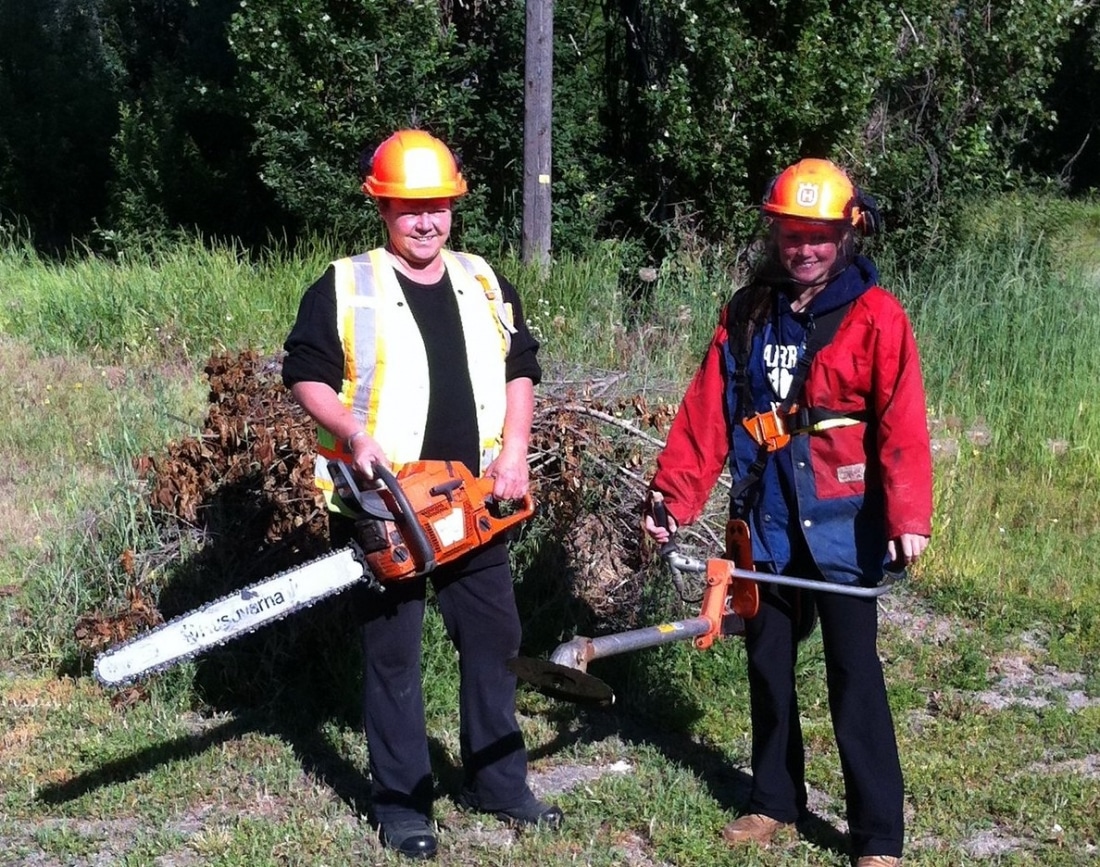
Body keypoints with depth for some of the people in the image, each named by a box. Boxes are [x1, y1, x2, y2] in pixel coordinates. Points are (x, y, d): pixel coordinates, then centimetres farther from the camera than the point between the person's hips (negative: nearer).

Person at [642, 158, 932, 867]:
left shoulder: (875, 315, -7)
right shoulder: (747, 314, 8)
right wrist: (674, 496, -1)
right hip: (767, 521, 5)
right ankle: (776, 802, 31)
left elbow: (902, 424, -15)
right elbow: (706, 414, 5)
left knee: (853, 673, -3)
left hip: (841, 523, -5)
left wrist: (909, 517, -24)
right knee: (768, 661, 14)